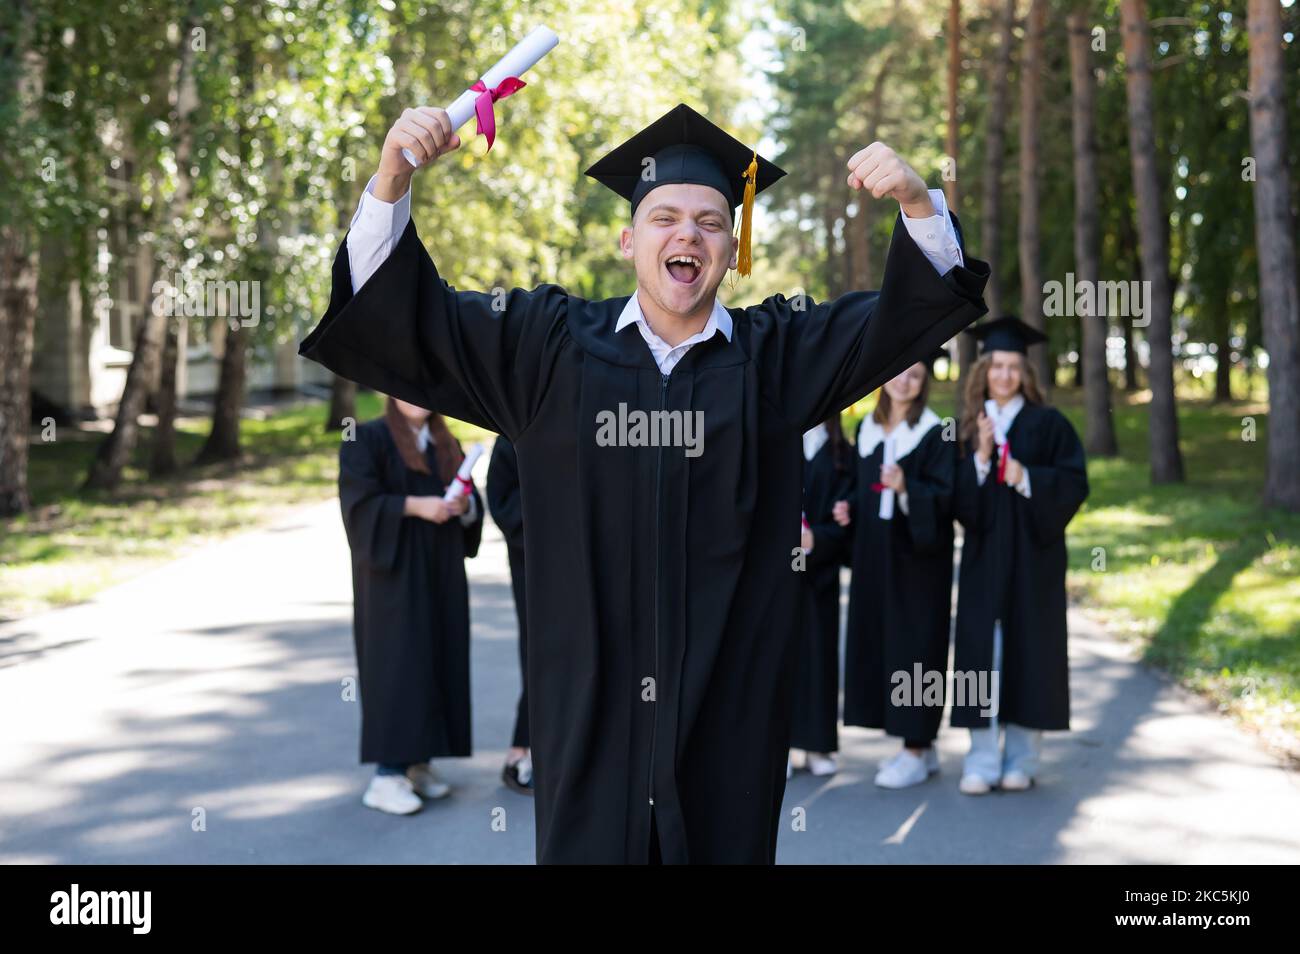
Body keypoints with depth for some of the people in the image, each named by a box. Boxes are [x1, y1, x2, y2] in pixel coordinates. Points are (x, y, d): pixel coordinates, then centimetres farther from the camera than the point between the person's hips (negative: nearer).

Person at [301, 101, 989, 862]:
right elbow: (407, 320, 0)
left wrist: (918, 202, -20)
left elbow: (914, 311, -1)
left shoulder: (777, 353, 5)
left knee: (726, 843, 7)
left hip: (729, 708, 1)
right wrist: (393, 181, -14)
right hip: (592, 706, 0)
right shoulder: (551, 345, 3)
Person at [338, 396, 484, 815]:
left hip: (440, 572, 6)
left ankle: (419, 762, 13)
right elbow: (360, 502, -14)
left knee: (437, 661, 4)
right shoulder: (368, 439, -4)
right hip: (394, 569, -6)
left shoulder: (445, 444, 15)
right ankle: (386, 776, -11)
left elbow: (473, 504, 12)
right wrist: (416, 505, -23)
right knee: (397, 663, -11)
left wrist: (464, 505, -10)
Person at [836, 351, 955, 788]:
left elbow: (944, 496, -13)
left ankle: (917, 753, 4)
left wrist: (906, 489, -29)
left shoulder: (934, 433, -8)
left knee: (913, 646, -4)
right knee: (879, 645, 8)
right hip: (874, 556, 7)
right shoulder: (867, 429, 12)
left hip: (917, 558, -7)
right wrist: (849, 509, 1)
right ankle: (920, 746, 19)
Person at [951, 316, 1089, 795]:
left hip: (1032, 553, -2)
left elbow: (1074, 482, -5)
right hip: (983, 554, 2)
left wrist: (1027, 478, -18)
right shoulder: (970, 425, 8)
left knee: (1028, 644, 1)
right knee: (981, 648, -1)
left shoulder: (1047, 423, 1)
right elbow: (957, 494, 3)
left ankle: (1022, 757, 11)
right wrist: (980, 457, -12)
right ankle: (982, 759, 3)